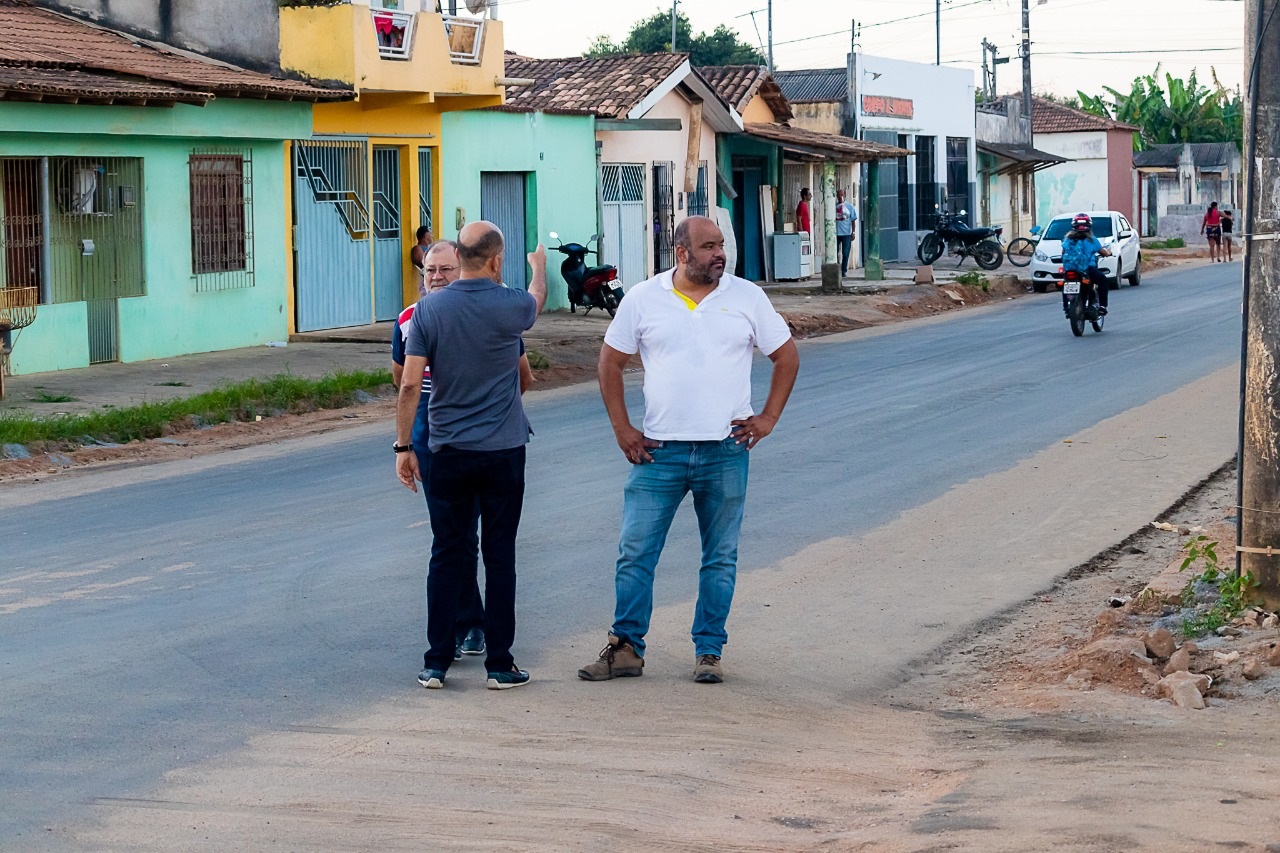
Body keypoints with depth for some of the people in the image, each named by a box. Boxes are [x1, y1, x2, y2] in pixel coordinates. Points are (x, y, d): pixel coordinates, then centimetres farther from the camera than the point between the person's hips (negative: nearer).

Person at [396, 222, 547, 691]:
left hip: (448, 450, 1)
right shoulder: (510, 306, -7)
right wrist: (538, 264, 41)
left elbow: (409, 385, -6)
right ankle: (500, 664, 7)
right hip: (503, 450, -1)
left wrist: (403, 446, 3)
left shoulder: (429, 309, -5)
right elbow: (537, 297, 19)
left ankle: (436, 663, 8)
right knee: (499, 556, 5)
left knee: (447, 555, 7)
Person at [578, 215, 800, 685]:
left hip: (725, 451, 0)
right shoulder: (643, 299, 1)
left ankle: (708, 652, 14)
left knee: (720, 558, 6)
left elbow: (787, 357, 10)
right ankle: (626, 648, 8)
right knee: (635, 552, -1)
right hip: (659, 451, 0)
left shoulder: (747, 297, 2)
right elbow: (610, 361, 9)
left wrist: (768, 418, 2)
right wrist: (622, 428, 2)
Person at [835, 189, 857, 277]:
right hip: (835, 233, 1)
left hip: (846, 233, -1)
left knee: (845, 254, 1)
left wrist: (853, 232, -2)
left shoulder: (849, 207, 3)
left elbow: (853, 220, 3)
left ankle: (844, 271, 9)